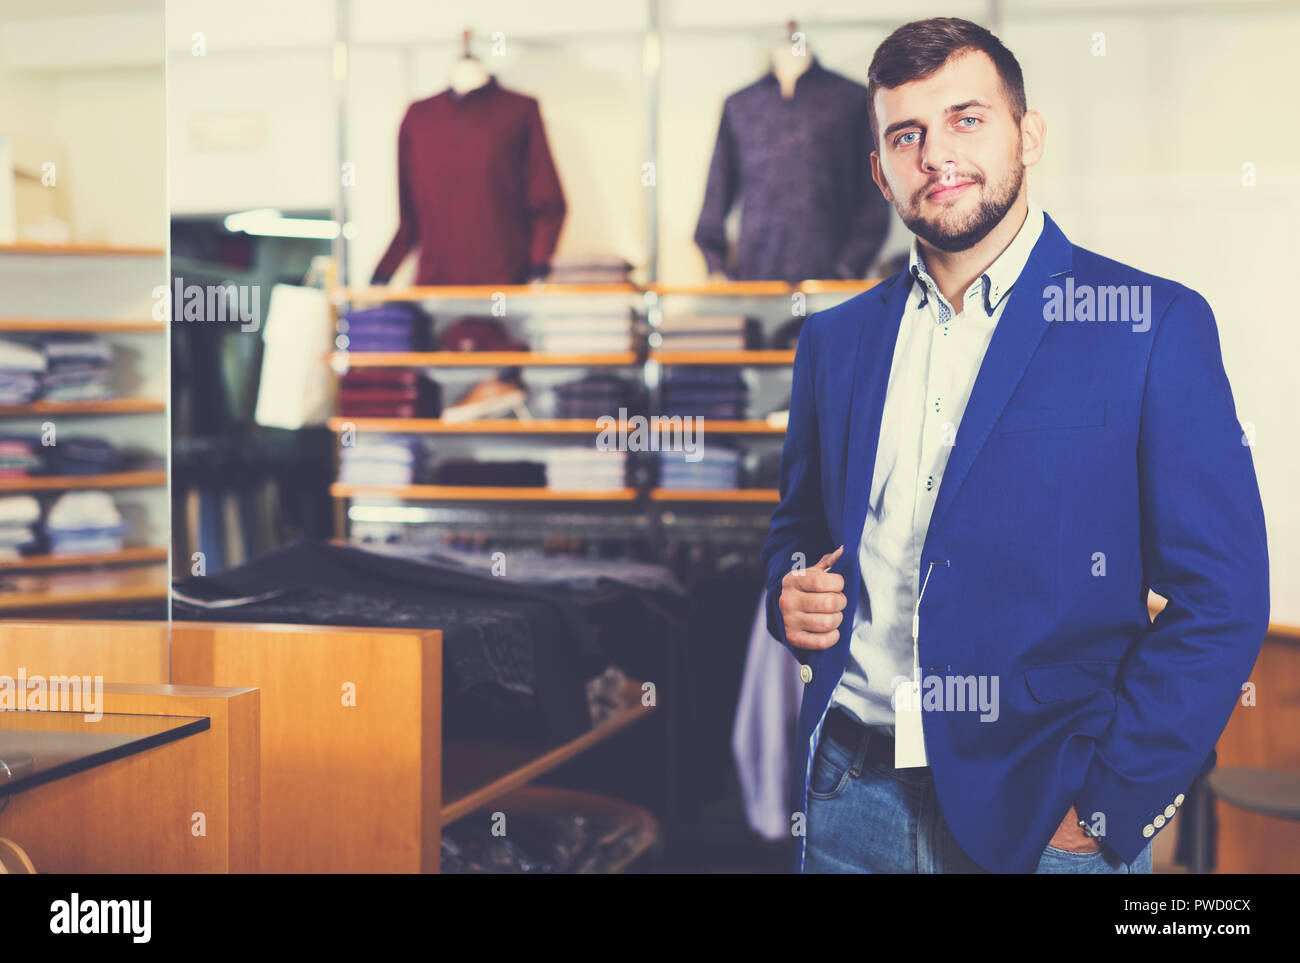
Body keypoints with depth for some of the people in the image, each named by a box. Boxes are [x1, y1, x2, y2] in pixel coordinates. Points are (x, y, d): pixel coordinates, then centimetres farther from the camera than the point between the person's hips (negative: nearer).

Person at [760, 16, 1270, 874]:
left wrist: (1106, 807, -13)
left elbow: (1222, 596, -9)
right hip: (850, 797, 4)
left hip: (1039, 816, -4)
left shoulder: (1153, 323, -6)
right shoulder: (835, 338, 9)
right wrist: (791, 593, 0)